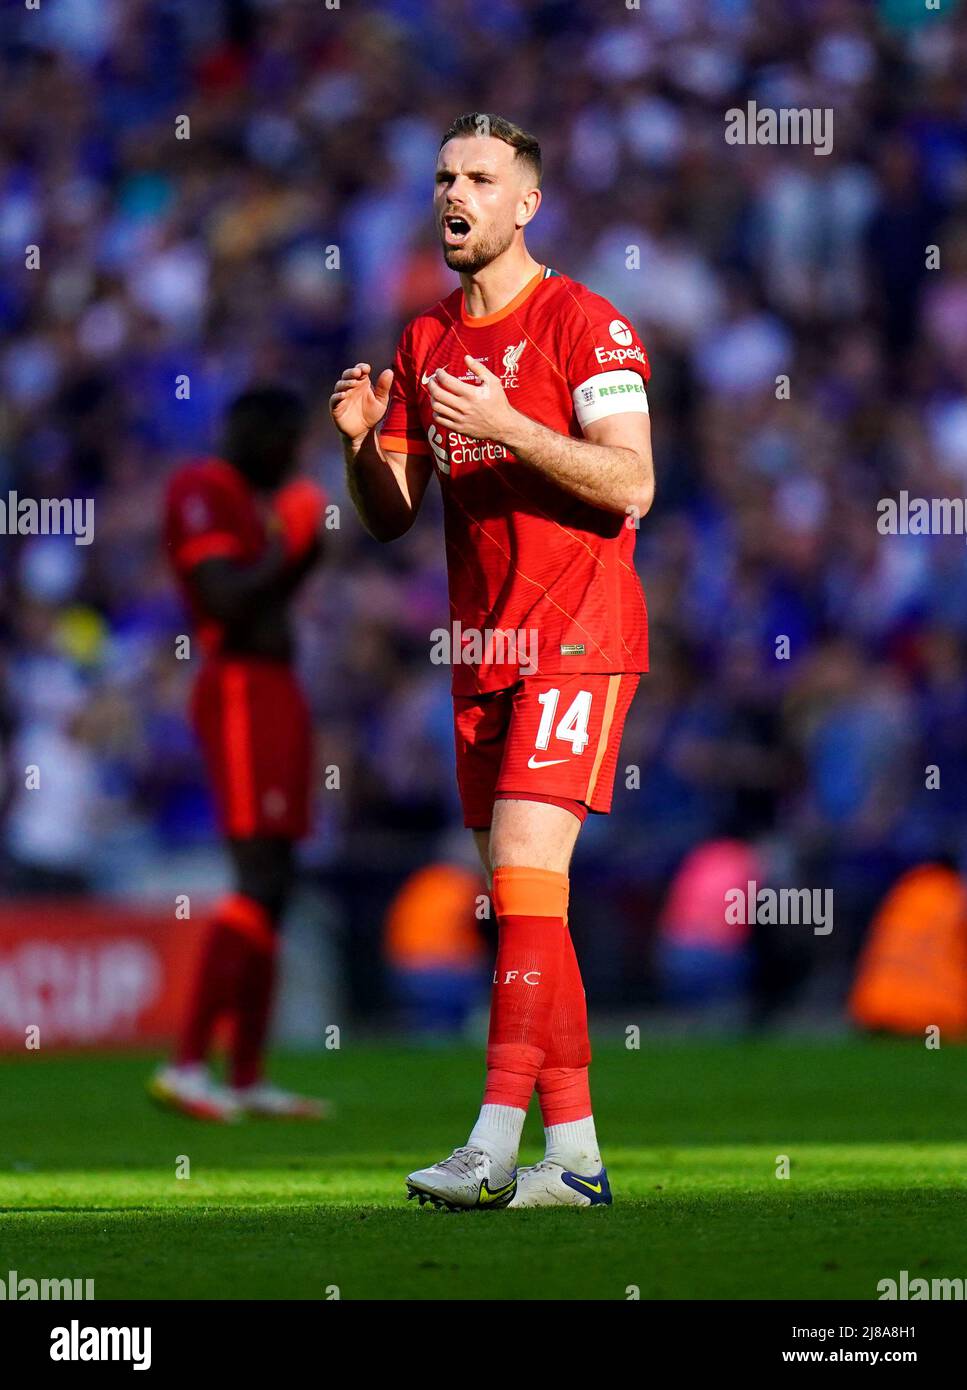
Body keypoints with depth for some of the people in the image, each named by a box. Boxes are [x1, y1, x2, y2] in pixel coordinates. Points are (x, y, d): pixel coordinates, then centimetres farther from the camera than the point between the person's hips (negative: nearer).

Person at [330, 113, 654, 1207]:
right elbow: (390, 516, 15)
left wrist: (505, 427, -23)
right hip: (482, 652, 7)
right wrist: (361, 445, -5)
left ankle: (496, 1144, -22)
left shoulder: (584, 325, -6)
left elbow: (630, 482, -15)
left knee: (524, 868, -17)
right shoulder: (425, 343, 14)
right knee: (523, 903, 5)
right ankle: (574, 1150, 8)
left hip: (576, 636, -7)